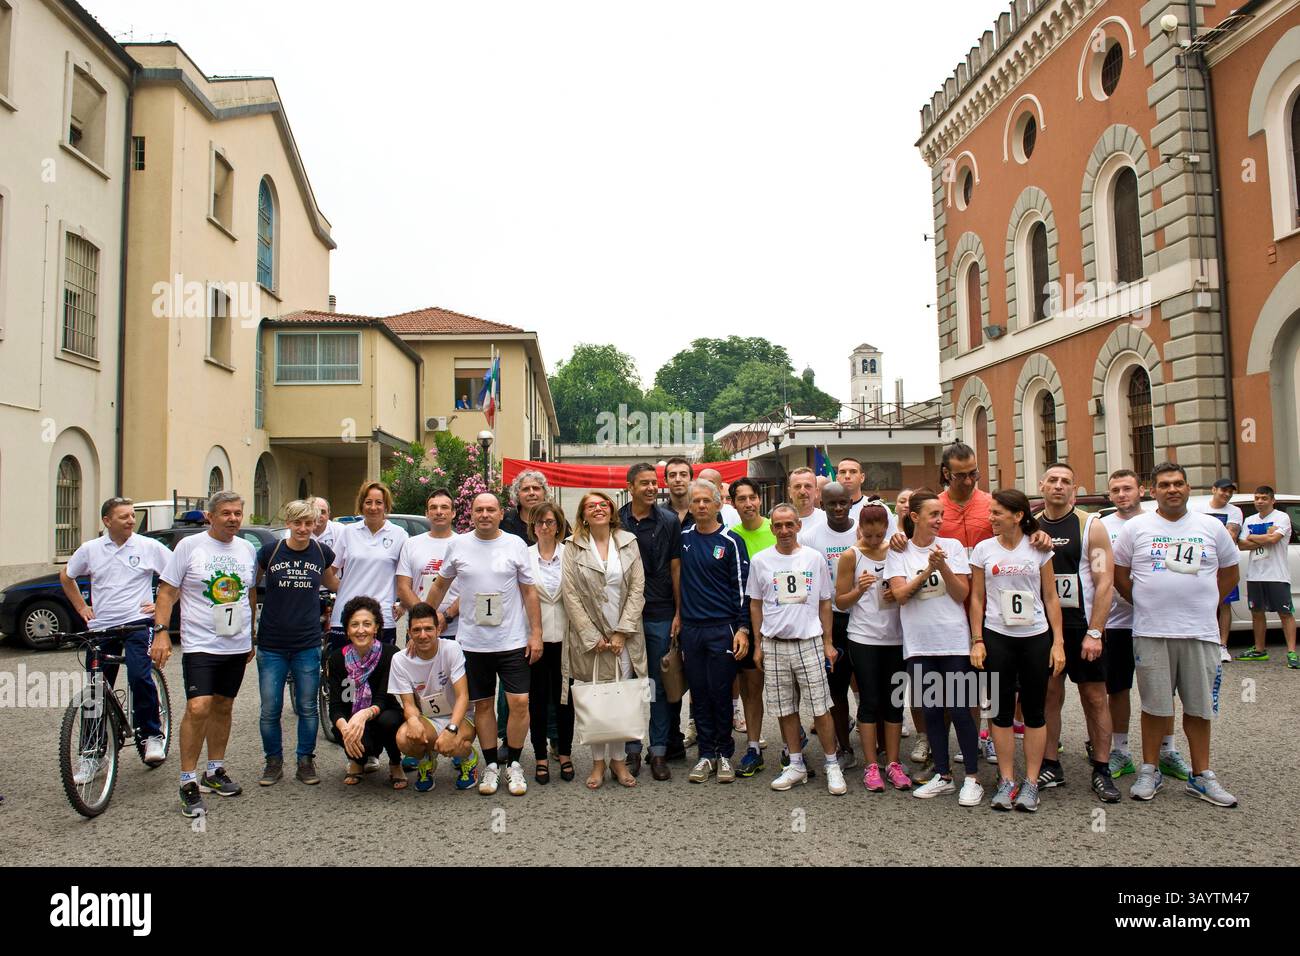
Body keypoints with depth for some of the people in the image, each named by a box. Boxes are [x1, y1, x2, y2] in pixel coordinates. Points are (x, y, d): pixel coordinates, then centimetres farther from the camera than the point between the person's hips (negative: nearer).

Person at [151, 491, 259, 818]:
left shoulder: (247, 549, 9)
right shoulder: (189, 546, -5)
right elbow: (167, 591, -4)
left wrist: (252, 637, 20)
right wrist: (161, 631, -13)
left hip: (237, 645, 5)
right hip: (200, 644, -5)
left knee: (223, 707, 13)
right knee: (198, 708, -15)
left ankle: (215, 772, 27)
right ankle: (189, 782, -4)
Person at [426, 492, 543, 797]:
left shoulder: (515, 544, 0)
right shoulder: (458, 545, 3)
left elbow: (529, 592, 2)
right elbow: (440, 585, 13)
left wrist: (536, 633, -2)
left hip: (513, 642, -1)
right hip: (473, 643, 1)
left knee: (519, 702, -5)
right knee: (483, 704, 9)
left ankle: (513, 764, 13)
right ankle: (491, 765, 23)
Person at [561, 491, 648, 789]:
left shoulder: (628, 543, 5)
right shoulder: (573, 548, 2)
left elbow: (637, 589, 1)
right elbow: (571, 594, -3)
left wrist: (622, 632, -7)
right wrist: (593, 637, -9)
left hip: (624, 636, 1)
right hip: (589, 638, -1)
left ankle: (619, 760, 17)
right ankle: (598, 762, 17)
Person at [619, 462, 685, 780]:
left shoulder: (669, 521, 0)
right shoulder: (615, 521, 2)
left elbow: (676, 568, 2)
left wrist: (678, 613, -2)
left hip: (660, 614, -1)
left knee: (660, 685, 6)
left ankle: (660, 751, 16)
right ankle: (632, 750, 18)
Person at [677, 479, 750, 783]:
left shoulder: (731, 541, -3)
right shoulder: (682, 538, 7)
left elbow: (741, 587, -4)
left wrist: (742, 629, -10)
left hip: (723, 630, -3)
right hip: (690, 629, 3)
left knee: (720, 694, 1)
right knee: (699, 694, 8)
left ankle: (725, 753, 17)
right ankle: (707, 754, 20)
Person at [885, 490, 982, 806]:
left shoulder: (952, 546, 1)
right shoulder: (898, 552, 2)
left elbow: (962, 594, -3)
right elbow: (900, 594, -8)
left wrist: (943, 567, -18)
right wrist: (928, 570, -18)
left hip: (954, 642, -1)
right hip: (918, 645, 1)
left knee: (960, 710, 0)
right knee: (931, 711, 9)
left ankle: (972, 778, 14)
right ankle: (943, 776, 22)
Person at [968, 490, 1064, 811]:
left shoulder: (1039, 548, 2)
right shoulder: (983, 549, 3)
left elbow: (1051, 598, 4)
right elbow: (976, 599, 5)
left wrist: (1058, 641, -2)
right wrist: (977, 640, -2)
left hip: (1036, 638, 0)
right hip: (997, 637, 0)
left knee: (1034, 711, 5)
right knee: (1002, 711, 4)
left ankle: (1031, 782, 13)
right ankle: (1006, 781, 13)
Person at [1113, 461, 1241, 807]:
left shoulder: (1211, 527, 8)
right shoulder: (1136, 528, 2)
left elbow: (1230, 572, 16)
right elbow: (1118, 573, 8)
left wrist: (1205, 605, 8)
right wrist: (1145, 604, 6)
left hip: (1201, 632, 2)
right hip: (1151, 633, -2)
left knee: (1200, 706, 8)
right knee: (1155, 705, 4)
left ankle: (1201, 775, 20)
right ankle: (1149, 771, 16)